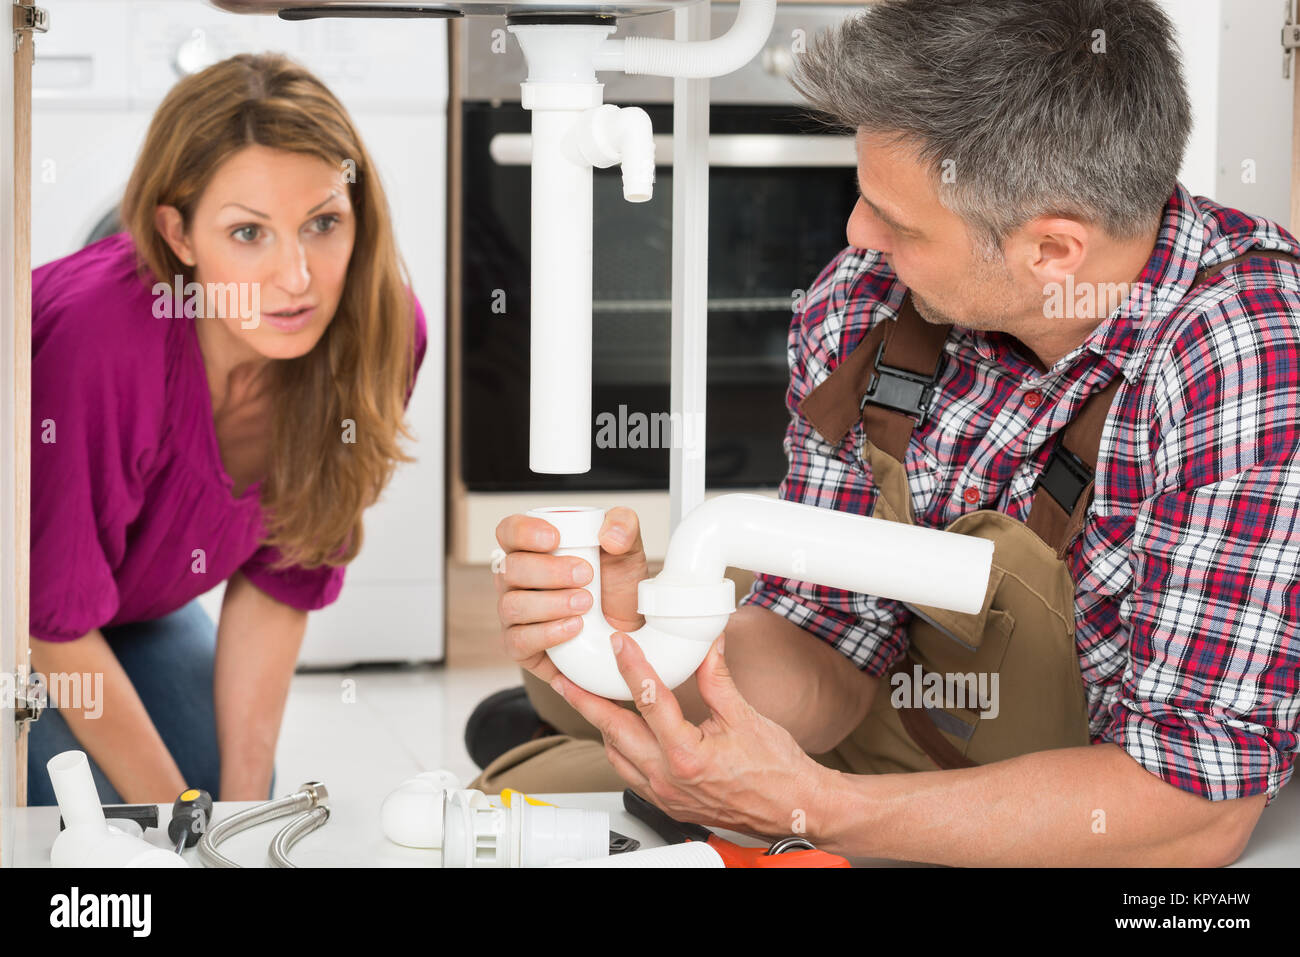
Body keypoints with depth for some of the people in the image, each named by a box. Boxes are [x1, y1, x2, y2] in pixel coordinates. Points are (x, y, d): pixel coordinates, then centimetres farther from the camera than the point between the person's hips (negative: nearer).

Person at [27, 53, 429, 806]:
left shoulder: (383, 335, -25)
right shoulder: (98, 341, -42)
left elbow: (276, 583, -11)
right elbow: (56, 621, -27)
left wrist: (244, 805, -12)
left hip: (143, 602, 5)